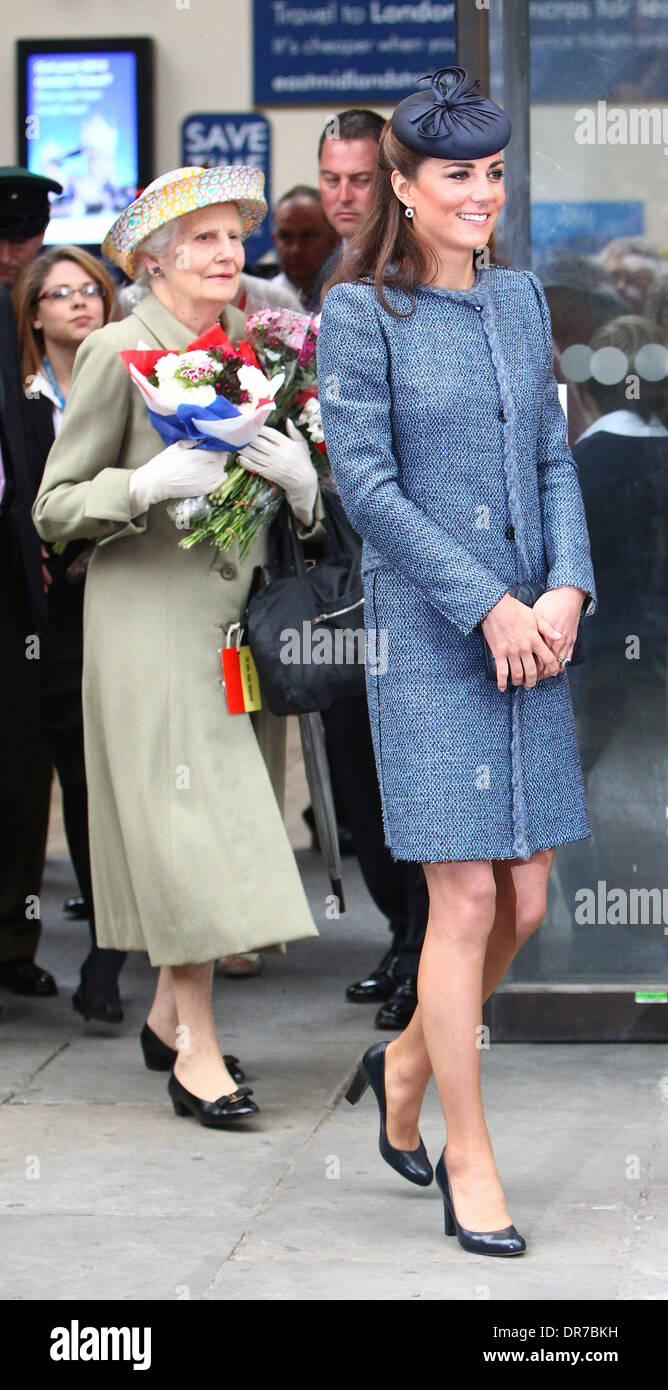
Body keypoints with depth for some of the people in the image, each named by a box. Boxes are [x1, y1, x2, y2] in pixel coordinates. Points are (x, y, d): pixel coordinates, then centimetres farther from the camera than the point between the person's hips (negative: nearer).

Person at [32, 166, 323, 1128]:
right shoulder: (118, 352, -4)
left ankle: (171, 1014, 19)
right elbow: (55, 506, -4)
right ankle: (194, 1048, -6)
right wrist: (149, 483, -20)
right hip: (153, 619, -6)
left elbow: (306, 506, 15)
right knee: (185, 821, -10)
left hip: (245, 613, 6)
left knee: (228, 820, 6)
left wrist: (302, 480, -8)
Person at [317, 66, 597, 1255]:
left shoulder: (521, 302, 11)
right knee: (466, 901, -7)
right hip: (428, 641, -6)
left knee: (526, 901, 7)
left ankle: (406, 1063, 32)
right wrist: (488, 606, -14)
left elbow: (554, 462, 11)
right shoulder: (359, 313, -6)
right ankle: (469, 1164, 5)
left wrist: (567, 591, -6)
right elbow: (365, 483, -11)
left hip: (532, 638, 6)